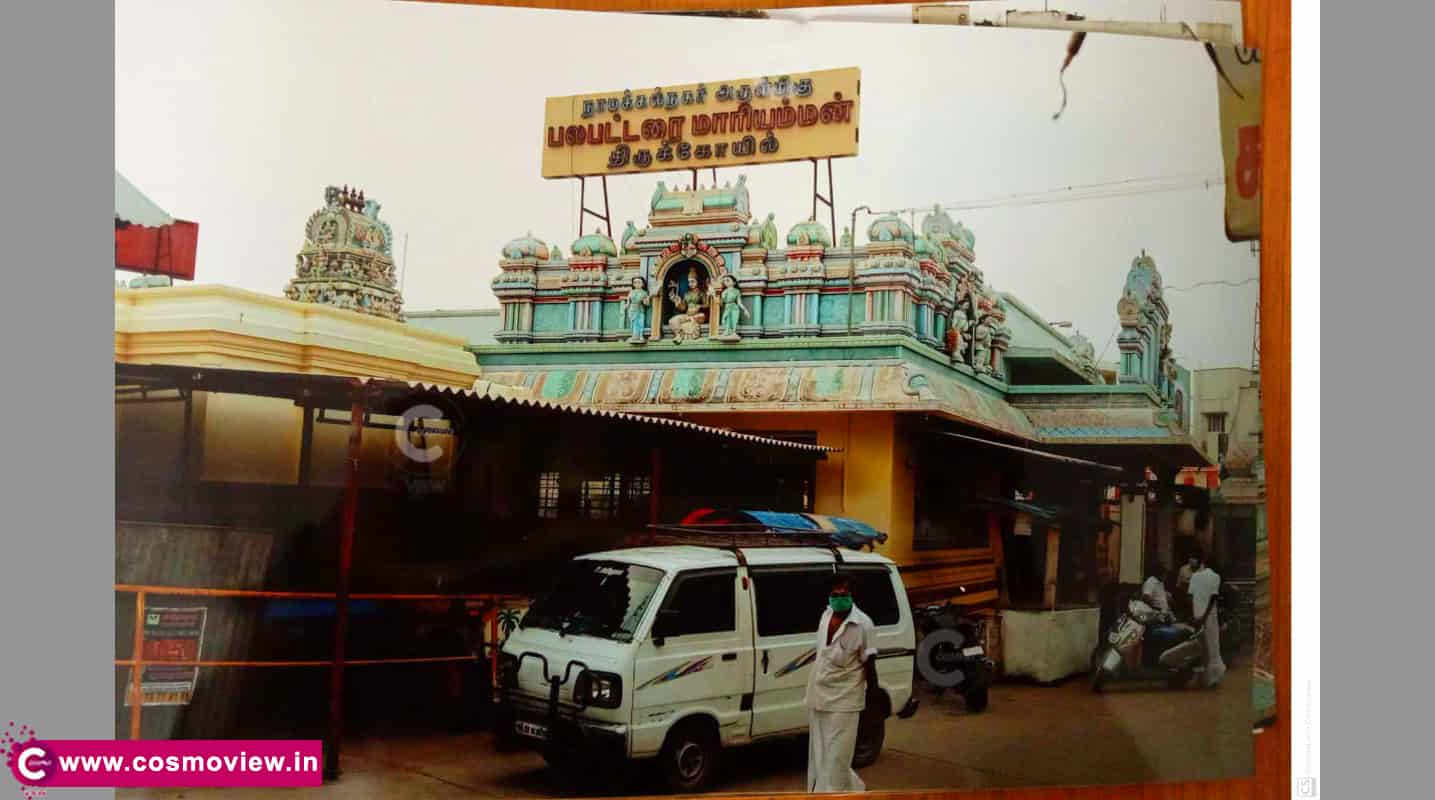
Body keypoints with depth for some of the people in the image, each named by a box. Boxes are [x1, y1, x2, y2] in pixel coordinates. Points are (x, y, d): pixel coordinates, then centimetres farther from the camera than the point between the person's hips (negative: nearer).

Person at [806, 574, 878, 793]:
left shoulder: (863, 625, -15)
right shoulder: (826, 615, 5)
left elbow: (869, 665, -11)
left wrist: (872, 701, -9)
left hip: (843, 701, -7)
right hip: (818, 697, 7)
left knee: (835, 757, -3)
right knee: (819, 753, 17)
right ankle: (854, 788, 35)